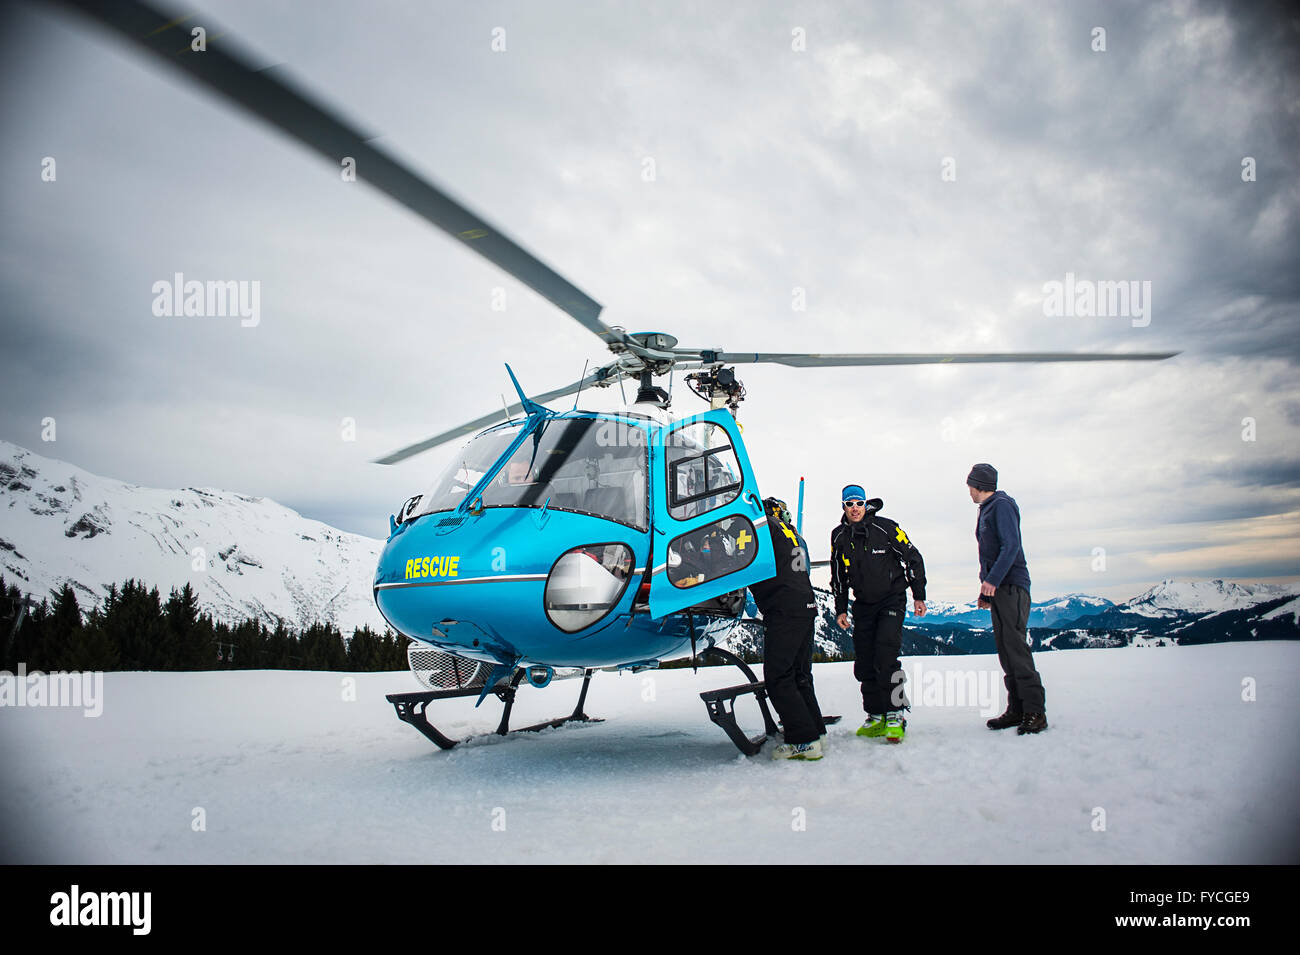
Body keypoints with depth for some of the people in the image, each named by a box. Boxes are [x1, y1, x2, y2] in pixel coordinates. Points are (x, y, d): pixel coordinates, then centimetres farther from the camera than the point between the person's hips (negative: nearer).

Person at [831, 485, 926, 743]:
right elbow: (838, 576, 14)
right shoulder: (839, 536, 3)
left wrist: (919, 596, -3)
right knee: (864, 662, 1)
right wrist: (841, 609, 11)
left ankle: (895, 715, -8)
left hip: (892, 599, -4)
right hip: (863, 604, 5)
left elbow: (913, 558, -2)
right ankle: (876, 716, 12)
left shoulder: (885, 528, -9)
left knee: (885, 656, -17)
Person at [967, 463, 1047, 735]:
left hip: (1011, 587, -10)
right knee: (1005, 648, 6)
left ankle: (1035, 712, -13)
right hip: (997, 588, 10)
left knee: (1016, 646, -13)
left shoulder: (1002, 505, -6)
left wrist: (993, 580, -25)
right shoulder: (987, 510, 22)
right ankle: (1017, 710, 8)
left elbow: (1011, 545, -18)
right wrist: (986, 589, 21)